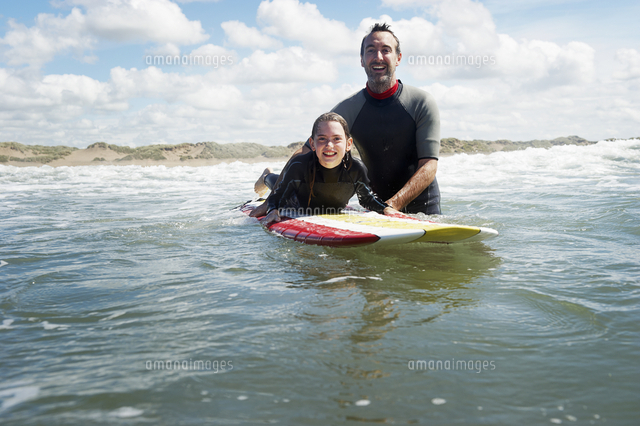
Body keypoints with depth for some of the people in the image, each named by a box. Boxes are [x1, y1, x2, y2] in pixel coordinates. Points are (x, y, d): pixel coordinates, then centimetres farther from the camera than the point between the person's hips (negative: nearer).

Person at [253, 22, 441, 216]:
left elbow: (429, 166, -14)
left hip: (423, 209, -1)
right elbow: (305, 154, -2)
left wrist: (394, 205, -28)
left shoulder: (421, 102, -10)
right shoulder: (348, 109, -5)